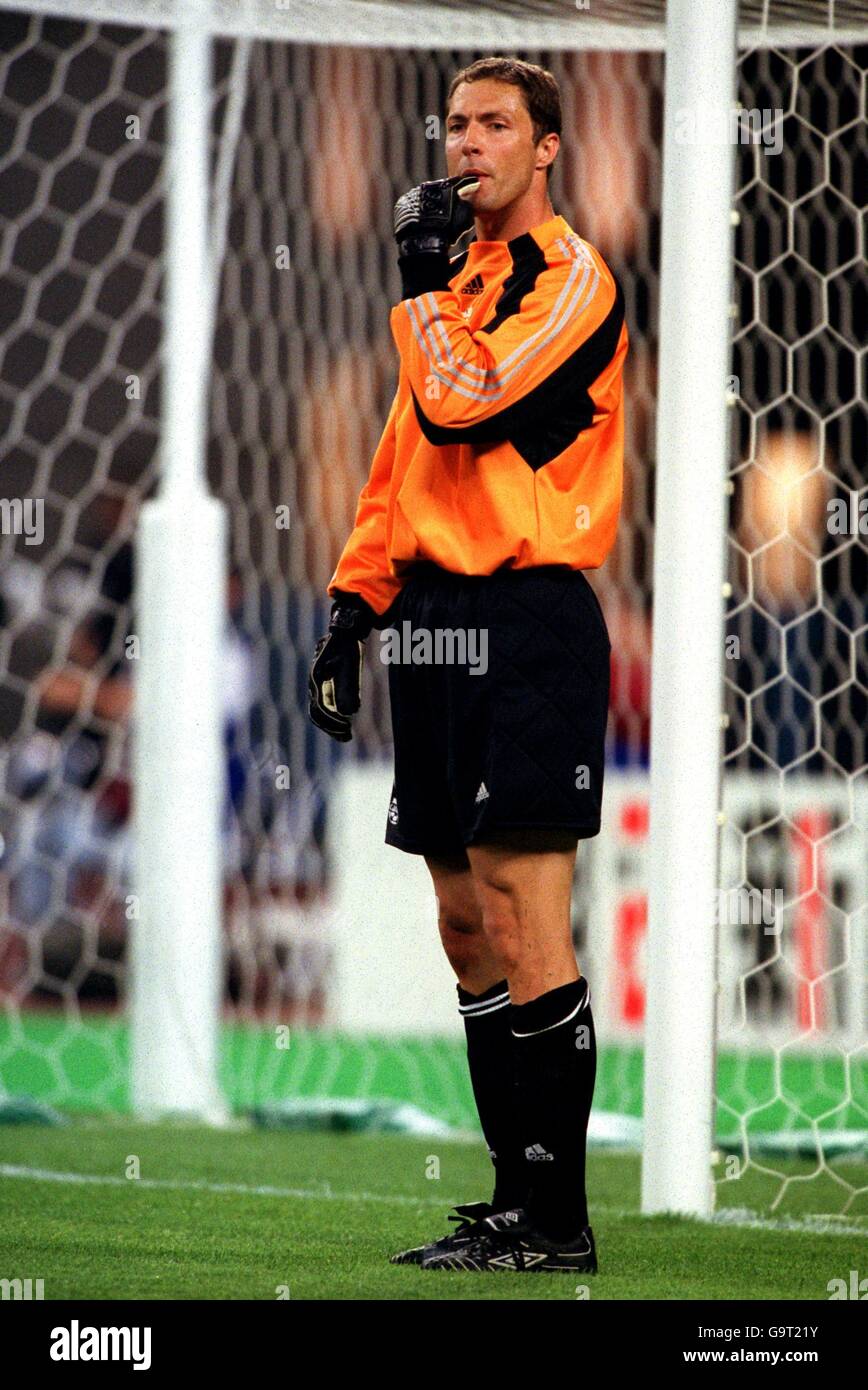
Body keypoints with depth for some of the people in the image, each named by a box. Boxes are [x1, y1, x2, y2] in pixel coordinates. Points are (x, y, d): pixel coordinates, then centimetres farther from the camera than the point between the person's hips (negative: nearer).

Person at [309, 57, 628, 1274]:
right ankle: (519, 1203, 12)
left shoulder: (573, 278, -6)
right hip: (435, 624, 9)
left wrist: (424, 287, -5)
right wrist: (355, 605, 17)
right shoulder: (460, 280, 20)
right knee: (468, 931, 8)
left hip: (528, 625, -9)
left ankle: (557, 1219, -10)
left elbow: (464, 404, -19)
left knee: (520, 923, -12)